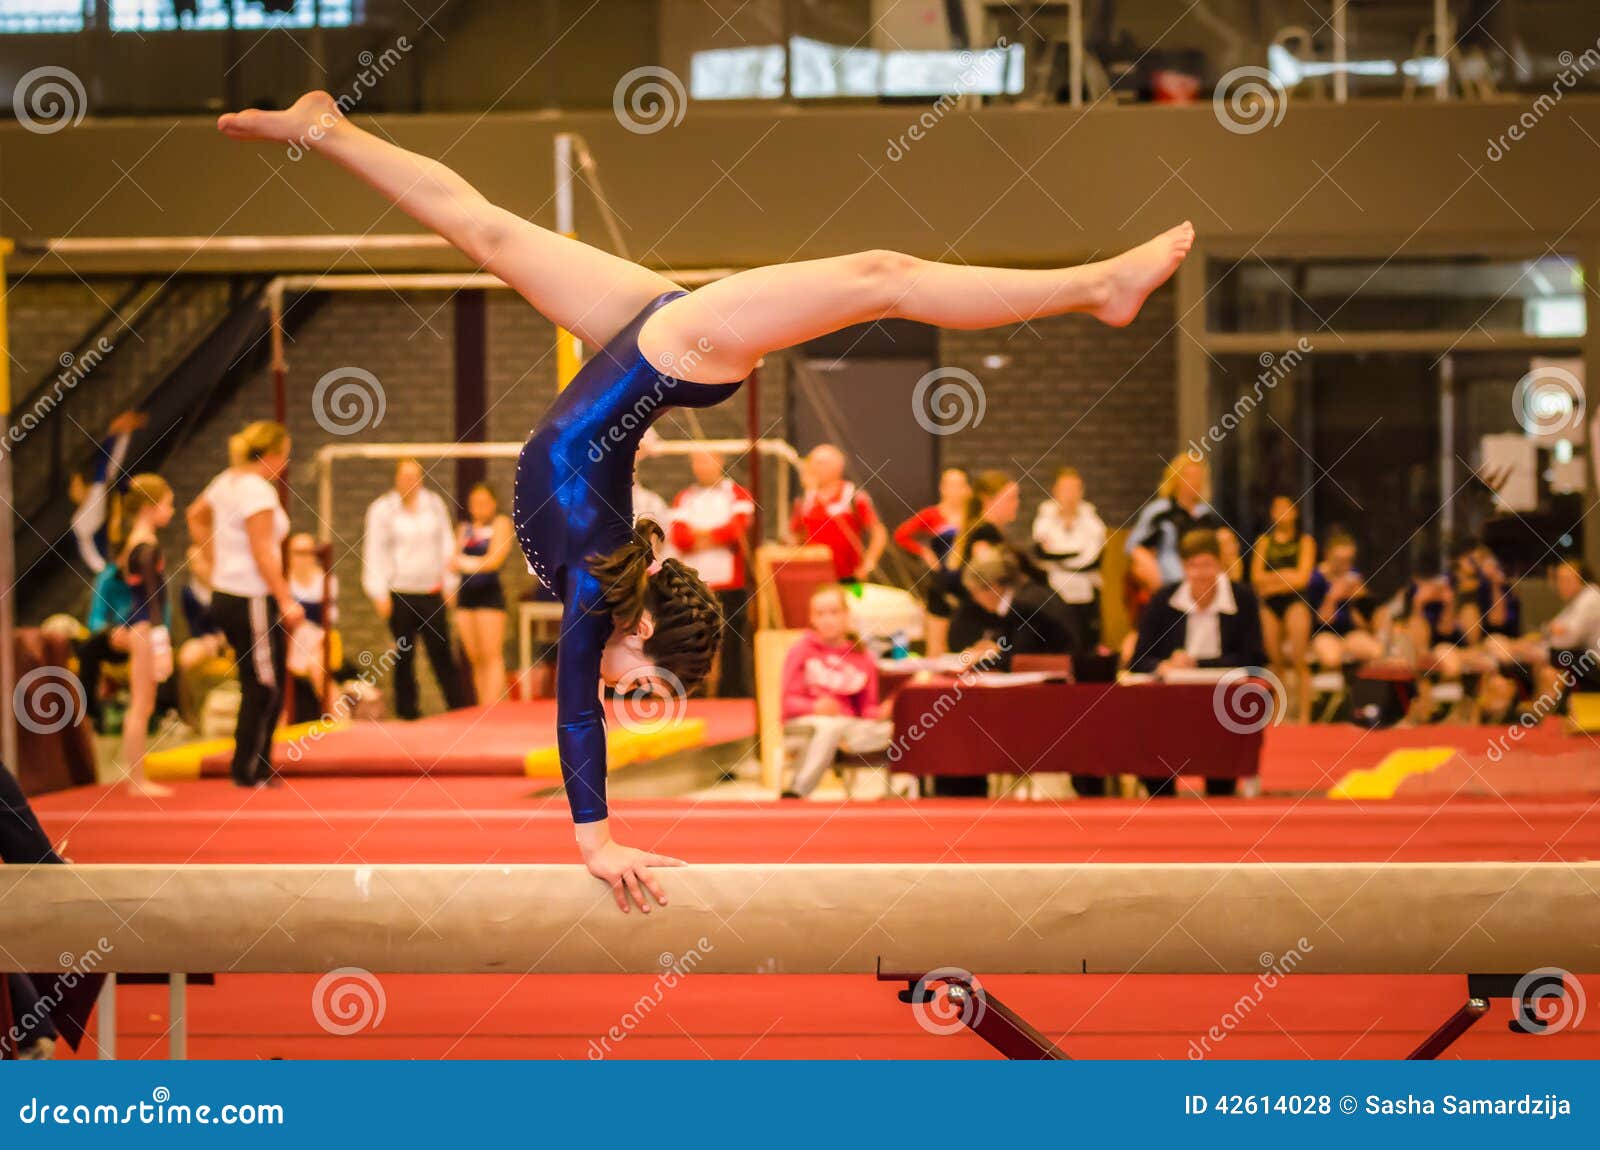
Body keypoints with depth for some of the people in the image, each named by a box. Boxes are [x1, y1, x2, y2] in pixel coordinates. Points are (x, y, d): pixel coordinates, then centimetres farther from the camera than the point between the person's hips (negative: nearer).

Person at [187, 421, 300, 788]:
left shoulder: (227, 481, 10)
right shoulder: (258, 491, -18)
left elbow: (196, 516, 27)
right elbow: (262, 553, -22)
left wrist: (215, 564, 25)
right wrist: (287, 601, -19)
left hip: (224, 594, 10)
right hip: (252, 601, -10)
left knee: (255, 686, 16)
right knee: (266, 688, -1)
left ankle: (258, 768, 20)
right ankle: (248, 771, 3)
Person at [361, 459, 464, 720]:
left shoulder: (434, 504, 7)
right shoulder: (382, 509, 0)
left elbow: (446, 543, 14)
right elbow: (374, 552, 0)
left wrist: (448, 580, 9)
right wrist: (379, 594, -5)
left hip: (431, 591, 2)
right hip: (399, 593, -2)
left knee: (441, 651, -3)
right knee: (404, 656, 2)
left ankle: (457, 707, -1)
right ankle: (407, 710, 9)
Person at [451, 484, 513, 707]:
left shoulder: (501, 523, 1)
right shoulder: (465, 528, 19)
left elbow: (494, 560, -8)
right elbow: (454, 563, 15)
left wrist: (464, 561, 0)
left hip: (490, 594, -6)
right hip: (465, 595, 6)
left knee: (492, 656, -11)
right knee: (475, 659, 3)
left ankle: (492, 709, -17)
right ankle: (482, 708, 4)